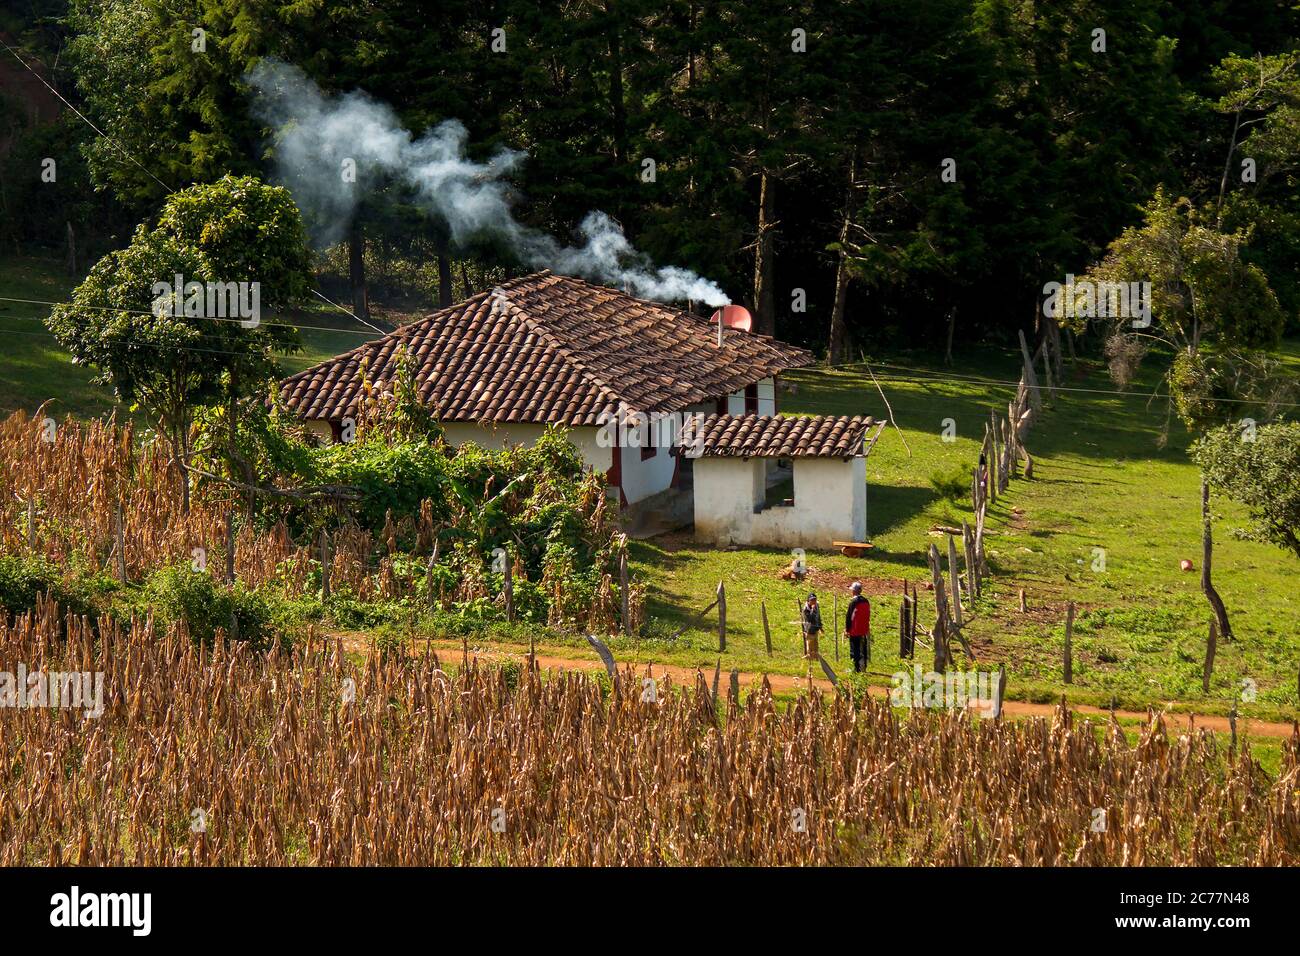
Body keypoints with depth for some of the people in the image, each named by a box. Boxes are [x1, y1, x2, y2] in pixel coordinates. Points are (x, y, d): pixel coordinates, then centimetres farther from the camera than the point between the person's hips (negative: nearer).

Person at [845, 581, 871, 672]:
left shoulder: (853, 602, -14)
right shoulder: (866, 601, 7)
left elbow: (849, 616, -12)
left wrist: (847, 629, -5)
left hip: (855, 631, -7)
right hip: (864, 630, 7)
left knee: (855, 651, -3)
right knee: (863, 650, 13)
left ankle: (857, 668, -5)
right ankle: (863, 667, 17)